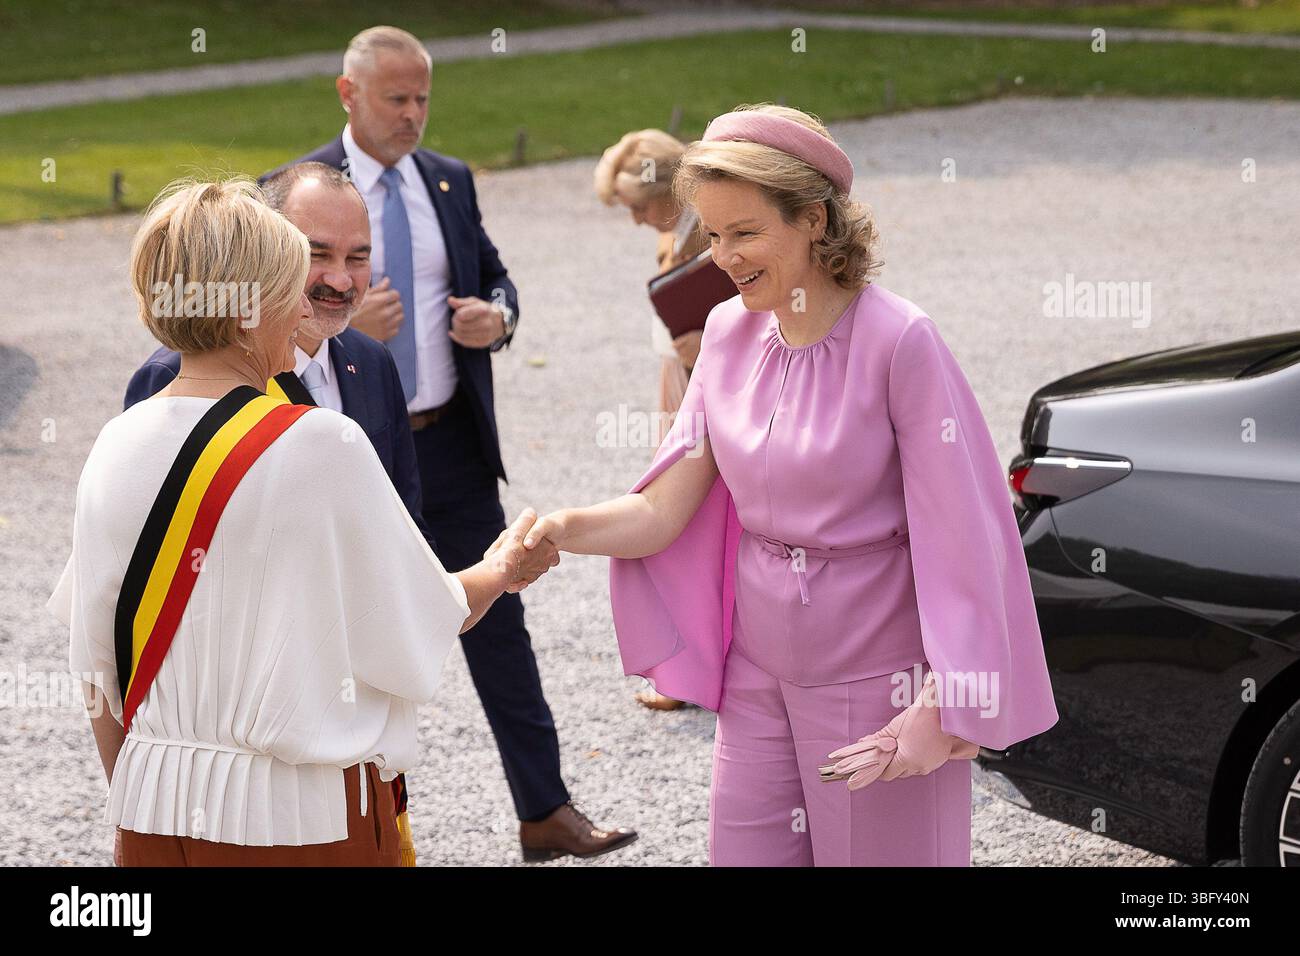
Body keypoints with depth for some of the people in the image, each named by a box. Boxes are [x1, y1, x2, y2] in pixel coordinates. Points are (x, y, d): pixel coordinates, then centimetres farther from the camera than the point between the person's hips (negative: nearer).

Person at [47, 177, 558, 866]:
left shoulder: (118, 446, 0)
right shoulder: (323, 444, -15)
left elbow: (96, 671, 7)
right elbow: (422, 630, -6)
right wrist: (503, 570, 14)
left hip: (155, 814, 5)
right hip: (306, 819, -5)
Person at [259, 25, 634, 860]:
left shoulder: (450, 181, 7)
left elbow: (493, 275, 17)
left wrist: (498, 315, -7)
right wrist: (344, 323, -26)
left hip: (452, 440, 4)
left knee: (497, 621, 6)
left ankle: (546, 813, 11)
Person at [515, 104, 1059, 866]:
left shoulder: (898, 341, -17)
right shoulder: (730, 333, 2)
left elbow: (958, 537, -17)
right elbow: (664, 509, -1)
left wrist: (940, 711, -21)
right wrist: (568, 529, -20)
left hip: (876, 681, -5)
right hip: (758, 676, 5)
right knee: (743, 851, 11)